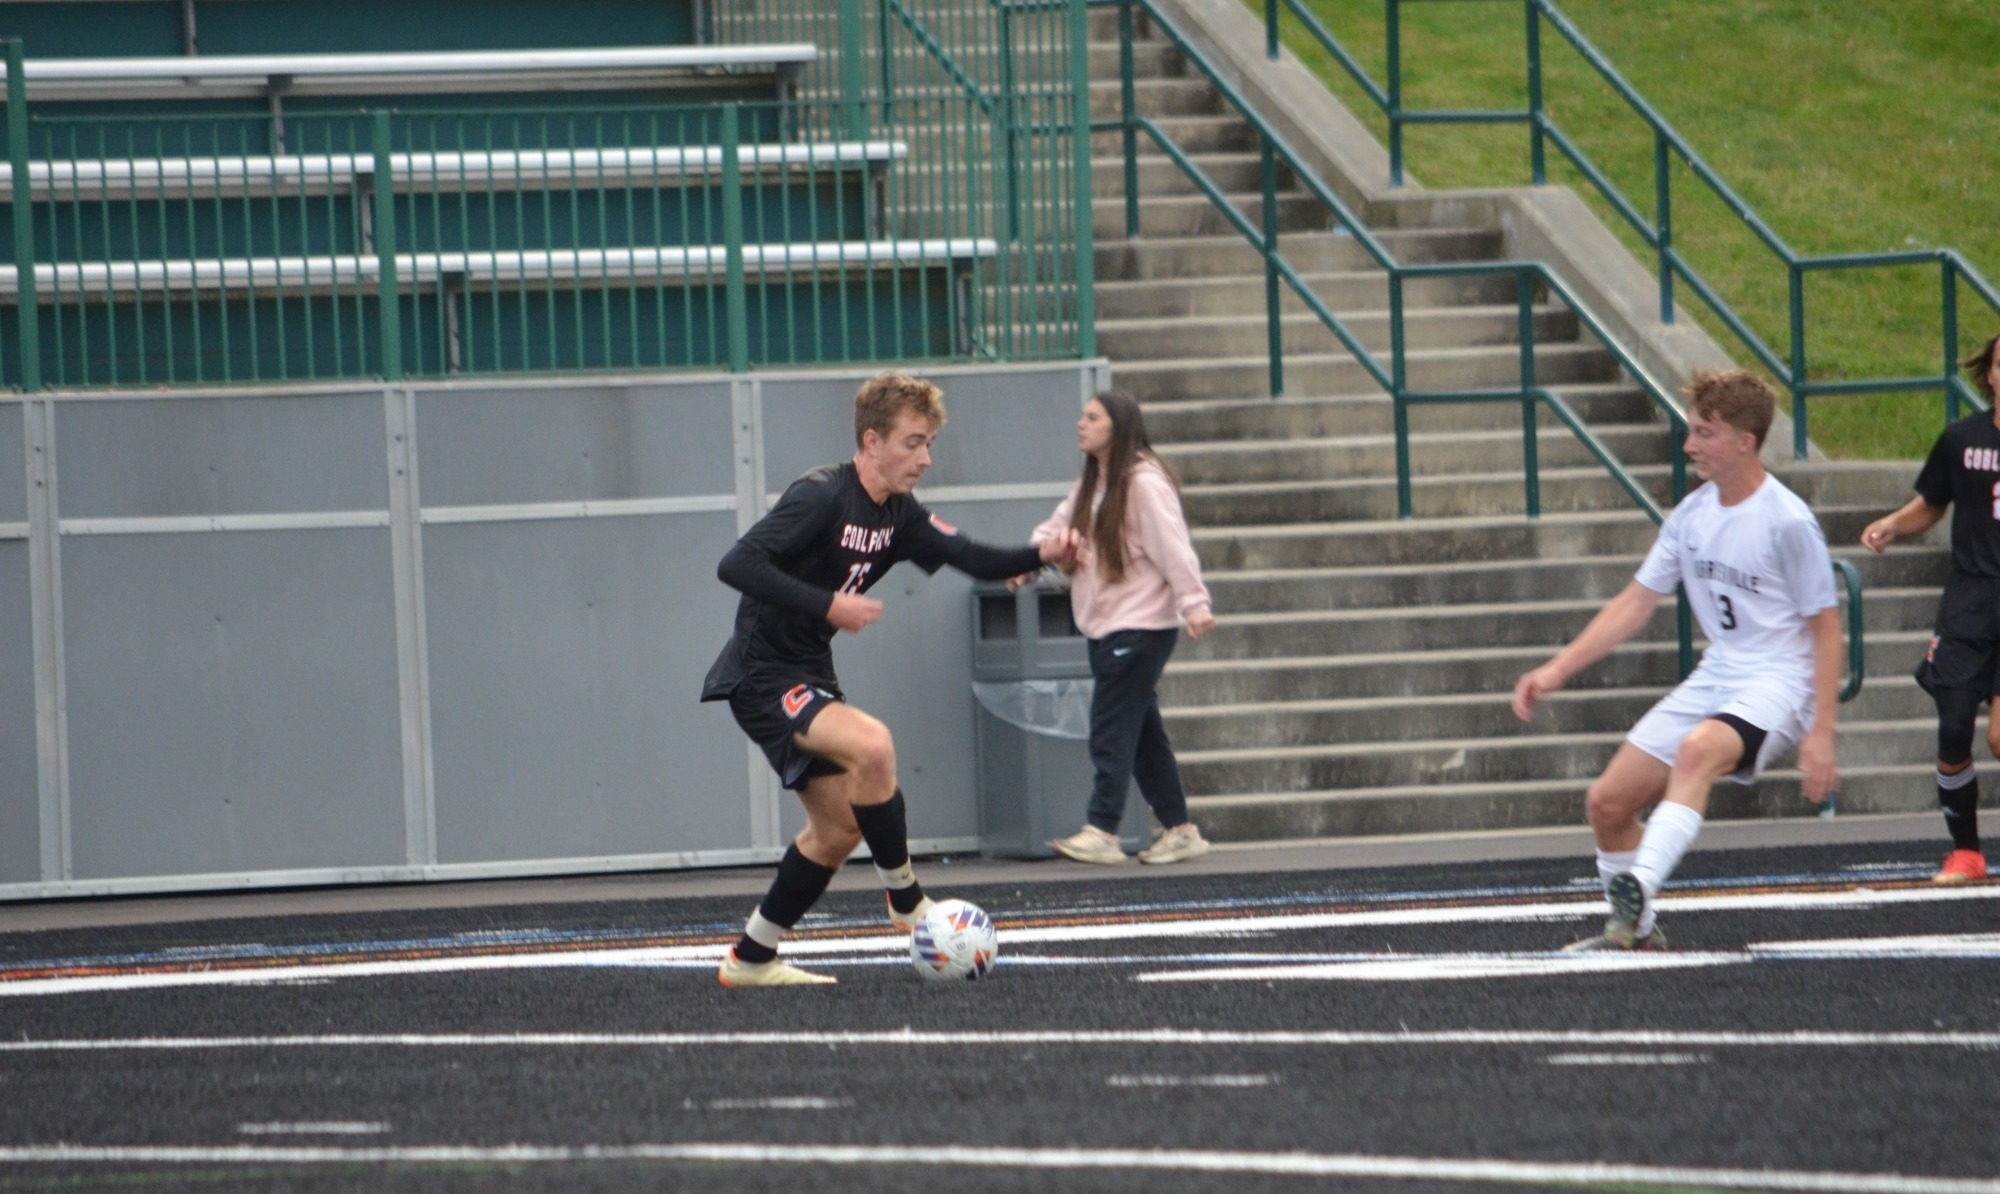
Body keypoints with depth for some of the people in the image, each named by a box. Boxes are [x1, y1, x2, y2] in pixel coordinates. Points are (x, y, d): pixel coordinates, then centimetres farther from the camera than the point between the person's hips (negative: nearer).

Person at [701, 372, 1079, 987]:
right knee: (870, 745, -29)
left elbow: (970, 558, 8)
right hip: (761, 676, -10)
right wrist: (827, 605, -31)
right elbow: (737, 565, -27)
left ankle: (752, 958, 23)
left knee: (840, 826, 11)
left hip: (809, 677, 10)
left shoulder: (898, 514, 6)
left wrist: (1040, 556, -10)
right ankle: (905, 900, -13)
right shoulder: (822, 496, -20)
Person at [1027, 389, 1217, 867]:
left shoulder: (1144, 484, -11)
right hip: (1105, 628, 9)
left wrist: (1194, 603, -26)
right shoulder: (1090, 486, 17)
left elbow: (1173, 548, -18)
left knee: (1112, 730, -12)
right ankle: (1180, 830, 15)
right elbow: (1056, 529, 16)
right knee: (1142, 735, 10)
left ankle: (1101, 832, -15)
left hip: (1141, 626, -9)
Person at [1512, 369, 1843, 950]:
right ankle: (1635, 931, 21)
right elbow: (1635, 603, 13)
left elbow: (1826, 629, -11)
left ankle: (1637, 892, -50)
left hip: (1779, 681, -8)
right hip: (1715, 678, 8)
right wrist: (1556, 670, 6)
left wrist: (1820, 734, -16)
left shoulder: (1788, 522, -14)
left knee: (1697, 750, -39)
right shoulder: (1692, 514, 6)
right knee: (1607, 803, 2)